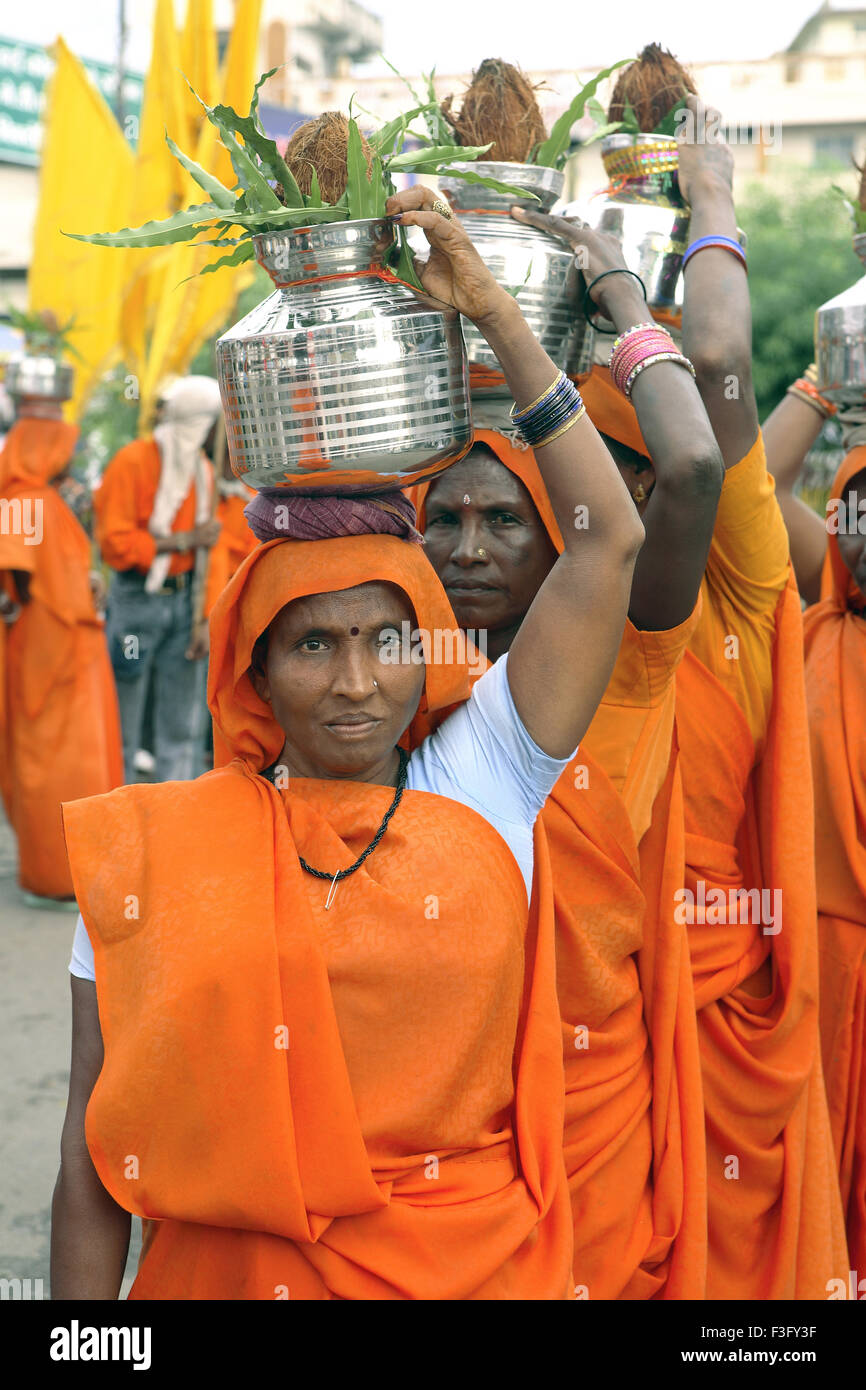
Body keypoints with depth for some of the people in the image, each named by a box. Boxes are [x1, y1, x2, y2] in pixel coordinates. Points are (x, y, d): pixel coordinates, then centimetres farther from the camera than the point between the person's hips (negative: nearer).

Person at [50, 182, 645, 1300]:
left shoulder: (481, 787, -4)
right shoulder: (154, 849, -5)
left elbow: (609, 538, -7)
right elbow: (92, 1158, -4)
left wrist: (494, 314, -7)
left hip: (476, 1262, 1)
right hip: (230, 1267, 0)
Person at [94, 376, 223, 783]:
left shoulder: (203, 471, 9)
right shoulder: (132, 462, -10)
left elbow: (209, 549, 10)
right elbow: (115, 544, -15)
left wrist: (205, 619, 4)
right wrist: (185, 540, -12)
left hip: (183, 599, 6)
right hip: (135, 600, -5)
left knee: (184, 726, 5)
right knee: (122, 722, 2)